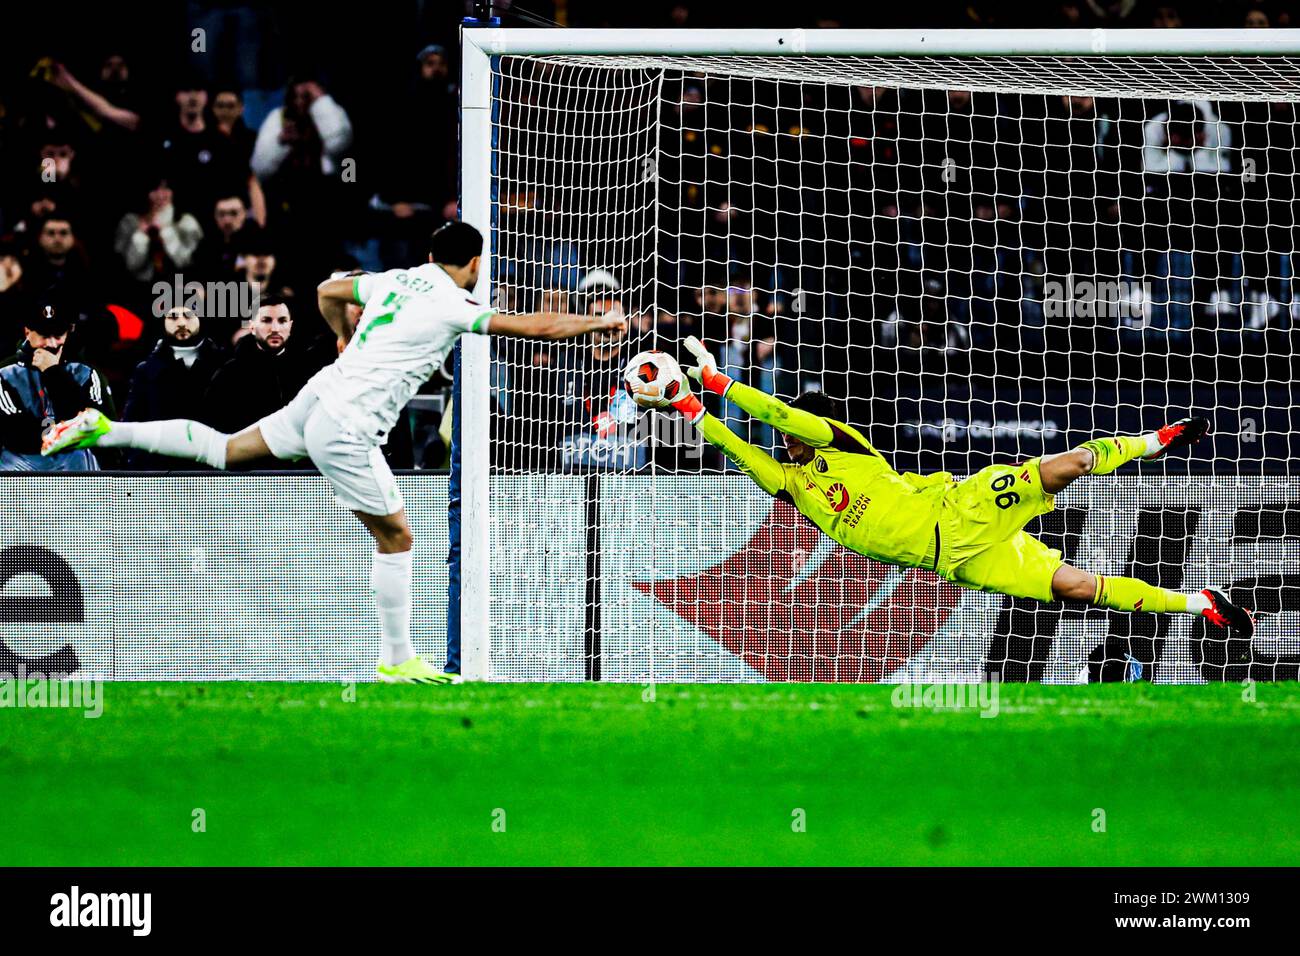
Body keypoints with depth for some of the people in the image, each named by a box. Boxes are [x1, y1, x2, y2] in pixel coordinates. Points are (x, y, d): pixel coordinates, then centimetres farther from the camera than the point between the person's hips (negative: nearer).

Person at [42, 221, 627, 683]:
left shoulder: (398, 280, 9)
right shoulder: (453, 304, -12)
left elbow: (328, 292, 25)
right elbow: (537, 326, -14)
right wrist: (596, 323, -1)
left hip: (322, 395, 8)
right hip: (347, 430, -8)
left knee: (224, 450, 20)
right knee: (395, 538, 3)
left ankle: (104, 431, 15)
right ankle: (399, 661, 10)